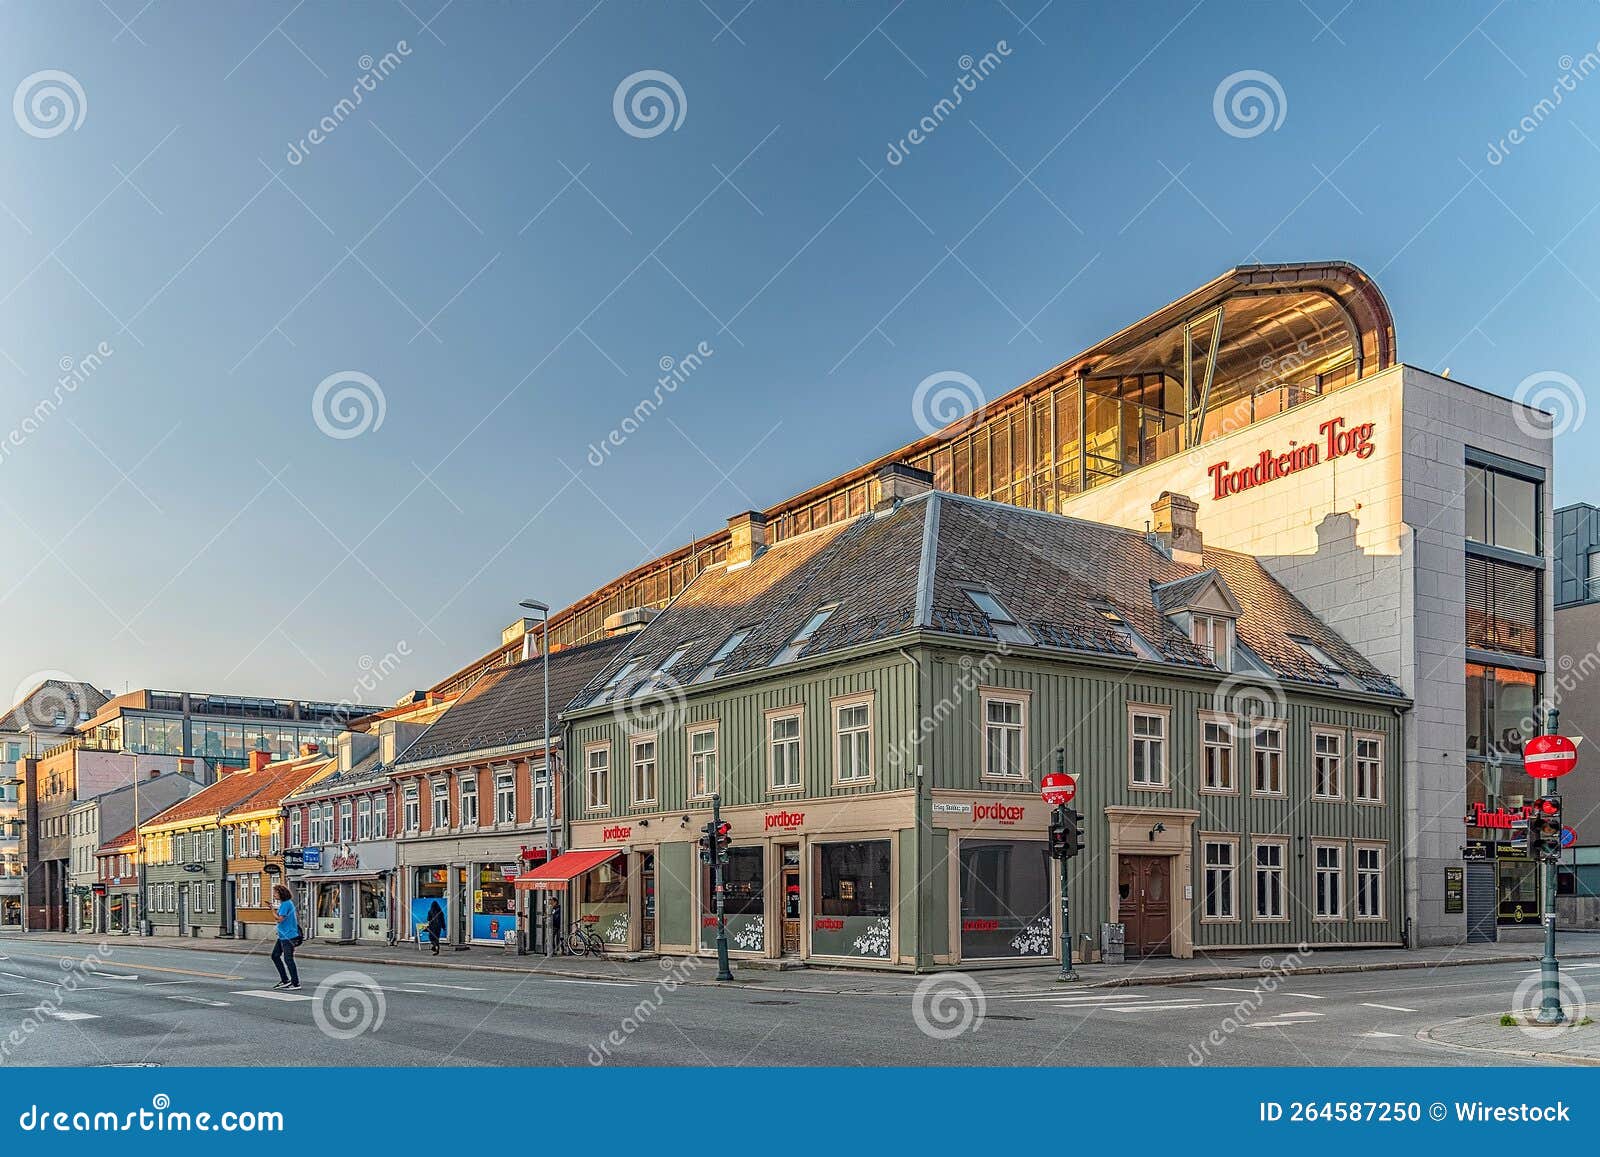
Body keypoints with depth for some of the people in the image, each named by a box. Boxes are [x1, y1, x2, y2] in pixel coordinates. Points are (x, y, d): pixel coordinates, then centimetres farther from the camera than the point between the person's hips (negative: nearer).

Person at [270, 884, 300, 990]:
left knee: (288, 959, -7)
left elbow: (280, 919, -20)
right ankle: (285, 980, 19)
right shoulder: (283, 903, 15)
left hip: (288, 936, -11)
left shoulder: (286, 904, -17)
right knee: (275, 955, 14)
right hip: (282, 936, 11)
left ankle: (296, 983, -1)